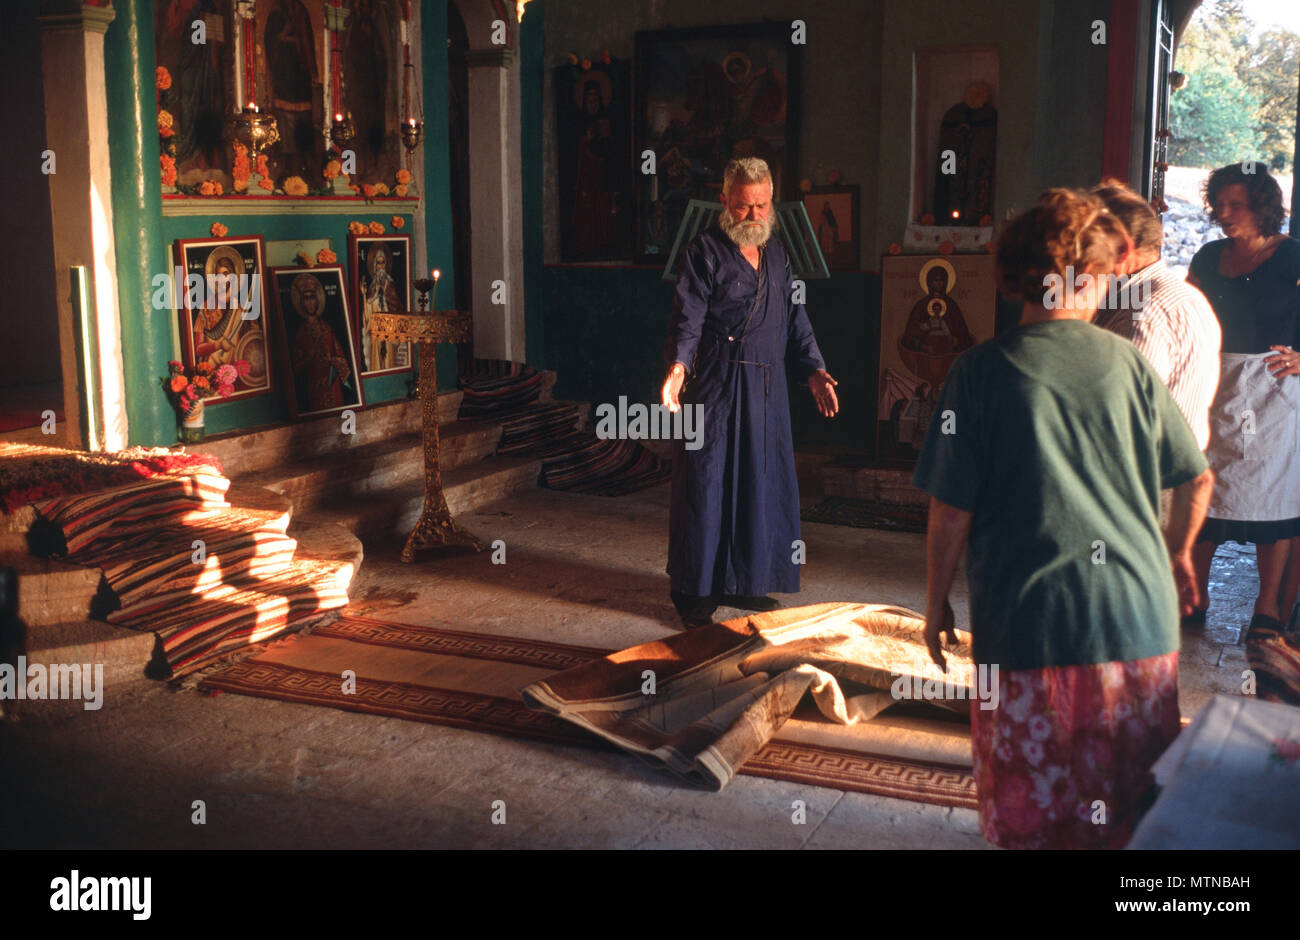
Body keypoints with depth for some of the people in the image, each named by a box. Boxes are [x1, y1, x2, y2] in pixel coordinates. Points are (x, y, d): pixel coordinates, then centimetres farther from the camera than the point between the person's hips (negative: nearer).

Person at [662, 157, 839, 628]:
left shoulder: (775, 253, 16)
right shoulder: (705, 250, -4)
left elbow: (794, 319, 20)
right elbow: (687, 318, -12)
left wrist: (815, 370, 9)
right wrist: (677, 367, -28)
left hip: (766, 390, 6)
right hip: (715, 387, -6)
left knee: (761, 485, 10)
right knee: (706, 484, -2)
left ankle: (744, 582, 22)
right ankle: (695, 590, 8)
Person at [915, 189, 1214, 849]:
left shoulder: (982, 371, -7)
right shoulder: (1129, 363, 2)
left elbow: (950, 510, -8)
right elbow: (1198, 479, 9)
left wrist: (936, 602, 6)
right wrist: (1177, 554, 27)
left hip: (1026, 622, -2)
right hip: (1140, 619, 3)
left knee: (1032, 816, 12)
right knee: (1134, 807, 19)